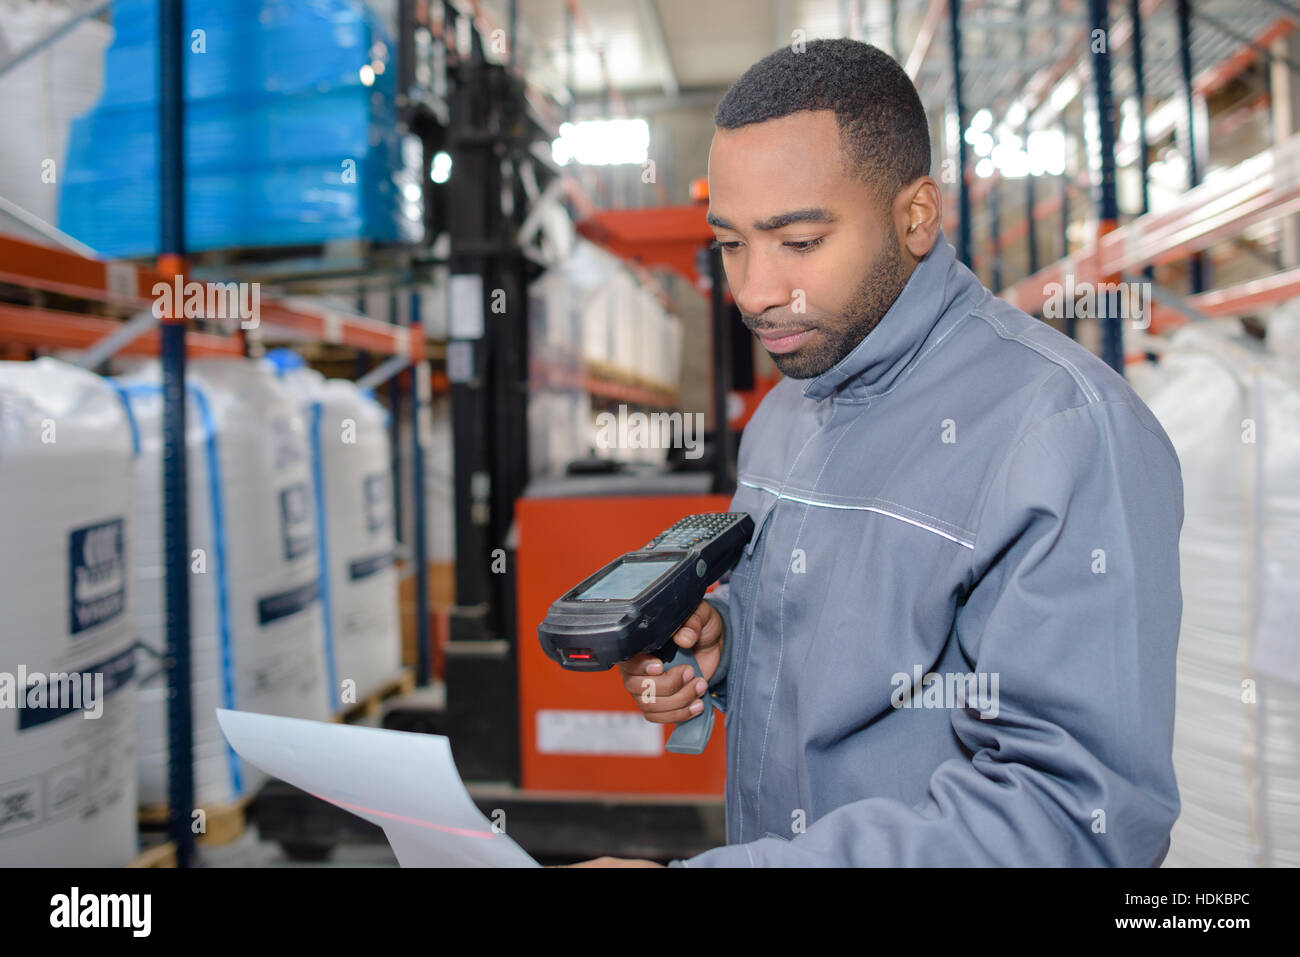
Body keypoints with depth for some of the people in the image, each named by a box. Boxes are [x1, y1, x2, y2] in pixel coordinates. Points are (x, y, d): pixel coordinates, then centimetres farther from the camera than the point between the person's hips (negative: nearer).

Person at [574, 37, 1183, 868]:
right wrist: (716, 639, -8)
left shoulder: (1068, 429, -24)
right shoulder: (788, 408, 2)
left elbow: (1079, 809, -29)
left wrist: (711, 868, -33)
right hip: (756, 839, 6)